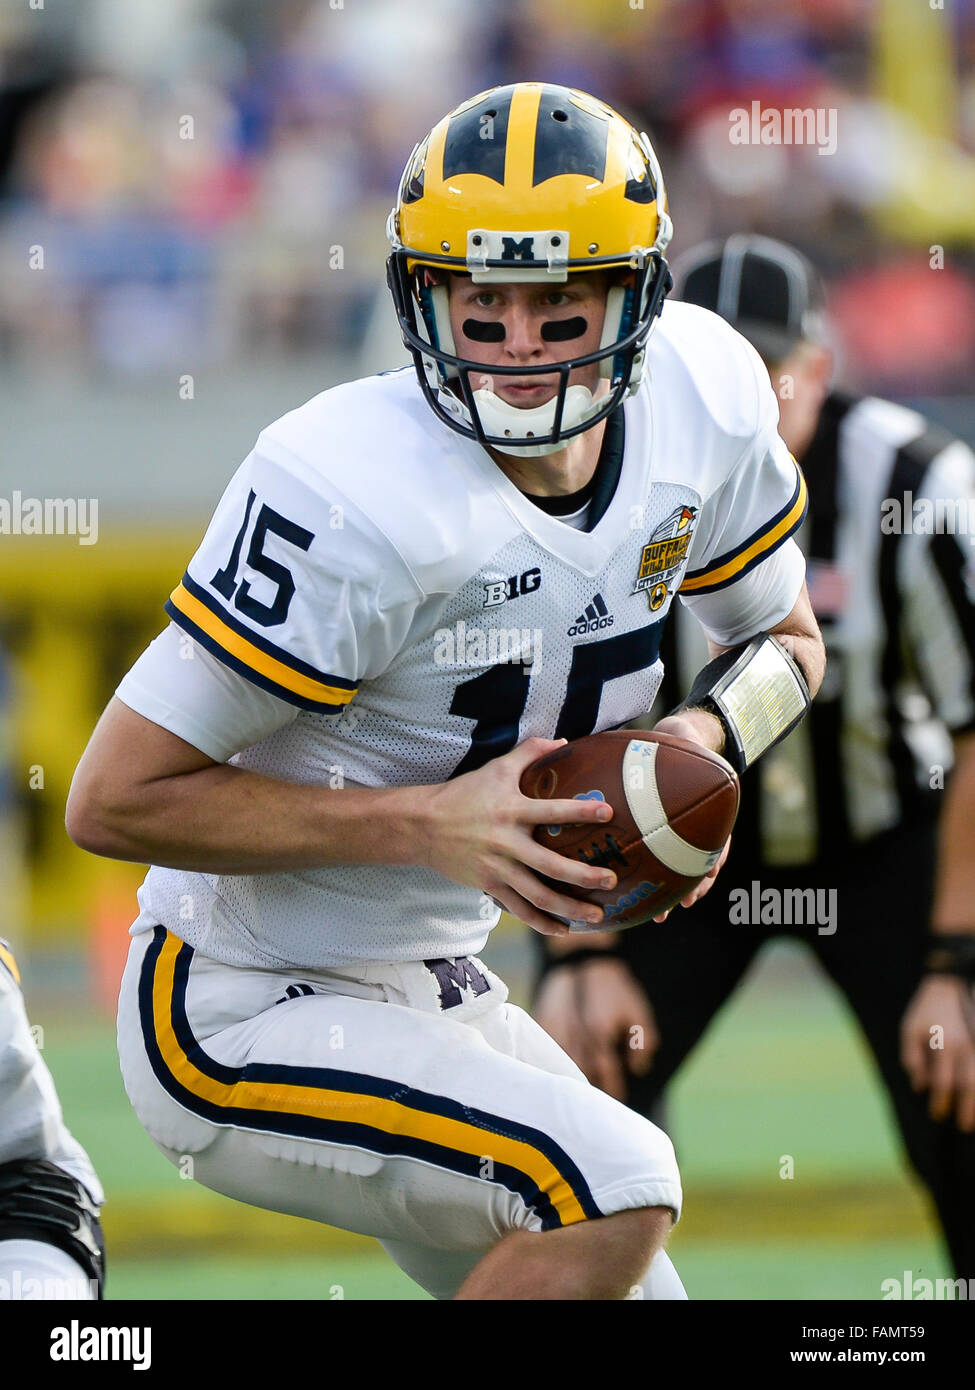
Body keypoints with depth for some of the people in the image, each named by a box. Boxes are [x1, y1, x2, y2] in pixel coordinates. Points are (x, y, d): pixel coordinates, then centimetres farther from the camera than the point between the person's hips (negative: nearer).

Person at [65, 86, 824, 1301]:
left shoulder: (700, 402, -7)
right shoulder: (354, 495, -29)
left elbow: (783, 642, 14)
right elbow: (115, 799, -24)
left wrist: (706, 740, -10)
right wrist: (427, 824, -29)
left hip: (432, 990, 8)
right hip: (241, 1019, -8)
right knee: (614, 1184, -26)